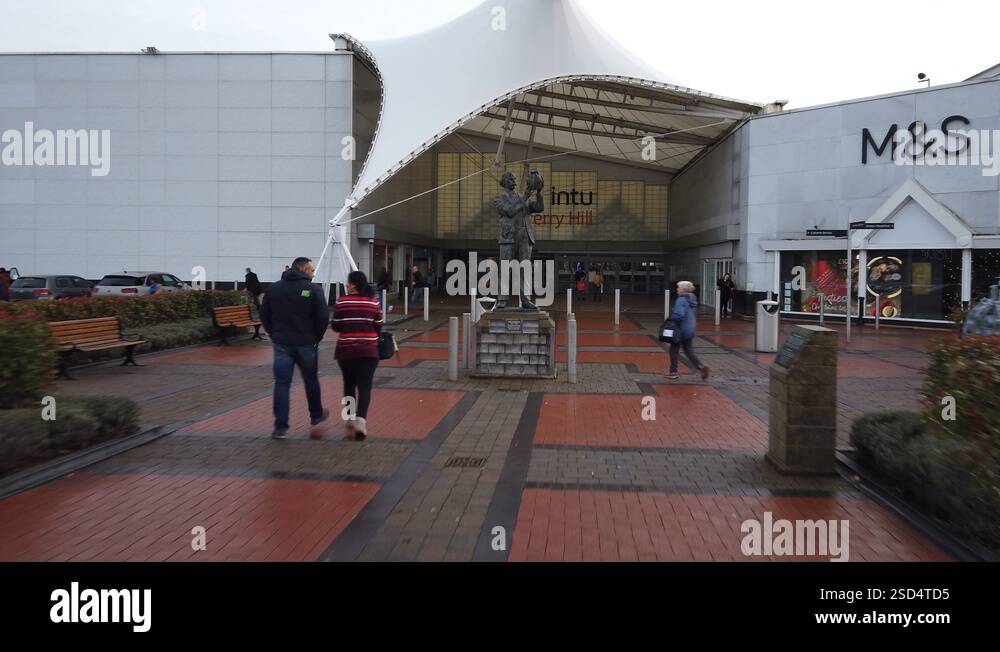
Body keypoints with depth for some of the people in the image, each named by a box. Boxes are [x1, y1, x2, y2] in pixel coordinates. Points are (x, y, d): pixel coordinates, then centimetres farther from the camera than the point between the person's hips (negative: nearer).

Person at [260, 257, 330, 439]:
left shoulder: (273, 288, 5)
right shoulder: (314, 289, -8)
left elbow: (264, 316, 6)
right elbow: (323, 317, -12)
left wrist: (275, 335, 15)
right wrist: (317, 337, 3)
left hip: (281, 344, 2)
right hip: (306, 344, -2)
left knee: (282, 384, 2)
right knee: (311, 380, 17)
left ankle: (281, 427, -2)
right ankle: (316, 415, 34)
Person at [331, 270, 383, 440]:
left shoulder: (341, 302, -4)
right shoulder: (374, 302, -1)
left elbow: (336, 327, -2)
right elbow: (378, 327, 2)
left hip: (346, 349, 0)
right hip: (368, 350, 0)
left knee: (349, 385, 17)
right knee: (365, 386, -3)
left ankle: (350, 419, 25)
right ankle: (360, 420, -18)